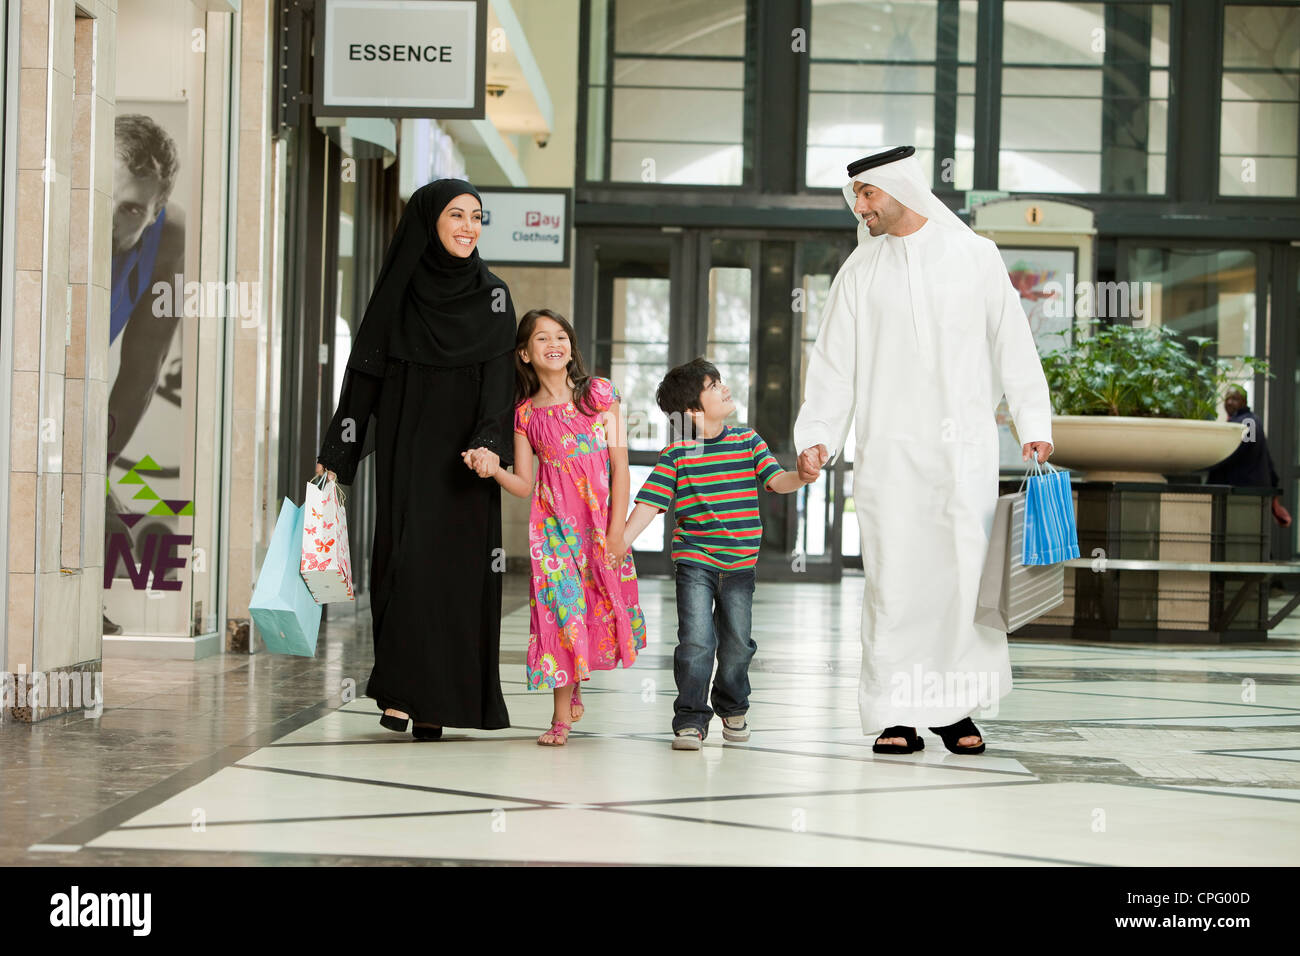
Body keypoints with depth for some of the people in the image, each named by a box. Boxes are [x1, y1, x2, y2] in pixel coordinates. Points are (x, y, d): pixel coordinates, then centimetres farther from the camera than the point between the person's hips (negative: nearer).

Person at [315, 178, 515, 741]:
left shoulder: (492, 298, 4)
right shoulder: (397, 292, 5)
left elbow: (498, 381, -5)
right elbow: (364, 376, 4)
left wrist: (489, 442, -23)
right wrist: (335, 457, -2)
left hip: (461, 461, 0)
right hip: (403, 453, 0)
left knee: (457, 567, -4)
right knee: (406, 559, -8)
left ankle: (436, 701, 0)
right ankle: (401, 689, -2)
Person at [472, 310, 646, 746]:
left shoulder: (599, 394, 0)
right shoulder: (526, 415, 3)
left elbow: (620, 465, -1)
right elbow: (524, 485, 2)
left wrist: (616, 529, -6)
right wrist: (492, 468, -18)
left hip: (601, 519, 1)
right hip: (555, 522, 0)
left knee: (603, 606, 4)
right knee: (562, 606, -7)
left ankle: (574, 681, 33)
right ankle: (562, 716, 0)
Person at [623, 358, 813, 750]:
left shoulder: (748, 441, 3)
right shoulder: (676, 455, -7)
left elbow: (776, 480, -5)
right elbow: (648, 503, -9)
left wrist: (801, 477, -27)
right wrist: (619, 544, -19)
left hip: (739, 562, 3)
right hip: (694, 563, -3)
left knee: (736, 643, 9)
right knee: (696, 641, -11)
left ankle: (732, 706, 33)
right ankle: (691, 718, 1)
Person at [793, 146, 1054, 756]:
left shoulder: (975, 256, 7)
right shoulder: (861, 270, 9)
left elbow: (1012, 345, 8)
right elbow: (833, 362, 8)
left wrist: (1034, 425, 1)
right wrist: (816, 436, -3)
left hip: (964, 448, -1)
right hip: (887, 449, 1)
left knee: (962, 573, -2)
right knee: (892, 579, -3)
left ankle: (954, 708, 9)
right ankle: (897, 715, 3)